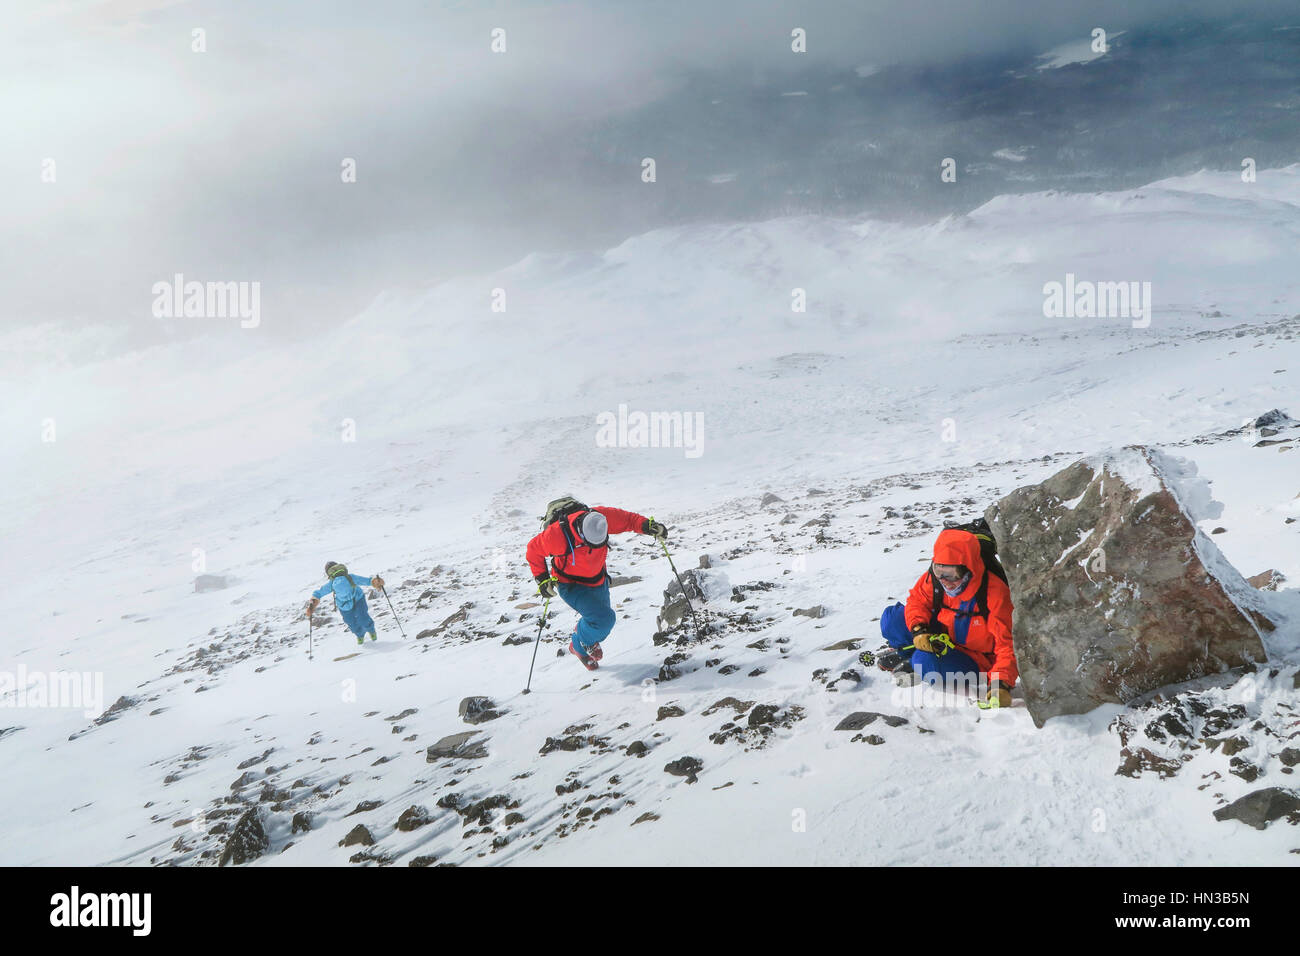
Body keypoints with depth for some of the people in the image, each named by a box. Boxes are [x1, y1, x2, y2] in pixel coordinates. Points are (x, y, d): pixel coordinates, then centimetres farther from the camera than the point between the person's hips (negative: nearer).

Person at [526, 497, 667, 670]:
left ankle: (581, 649, 51)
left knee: (602, 620, 20)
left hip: (598, 580, 6)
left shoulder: (602, 518, -26)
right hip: (571, 585, -6)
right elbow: (534, 549, -16)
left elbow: (627, 519, -8)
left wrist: (647, 525, -25)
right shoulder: (558, 534, -34)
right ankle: (582, 644, 9)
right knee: (604, 619, -22)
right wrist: (542, 578, -17)